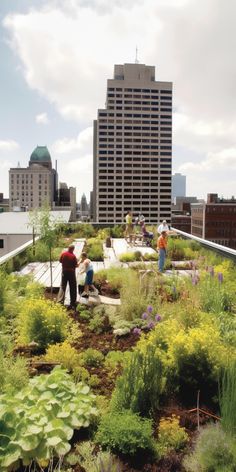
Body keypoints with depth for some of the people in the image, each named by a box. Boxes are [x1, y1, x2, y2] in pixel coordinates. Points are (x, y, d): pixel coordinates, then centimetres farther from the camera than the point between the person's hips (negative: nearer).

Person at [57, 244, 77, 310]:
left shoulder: (63, 254, -5)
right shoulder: (73, 256, -16)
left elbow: (60, 261, 8)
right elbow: (76, 265, -11)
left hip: (64, 271, 3)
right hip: (71, 272, -3)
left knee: (62, 286, 9)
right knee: (72, 288, 8)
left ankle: (60, 301, 0)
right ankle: (73, 303, 13)